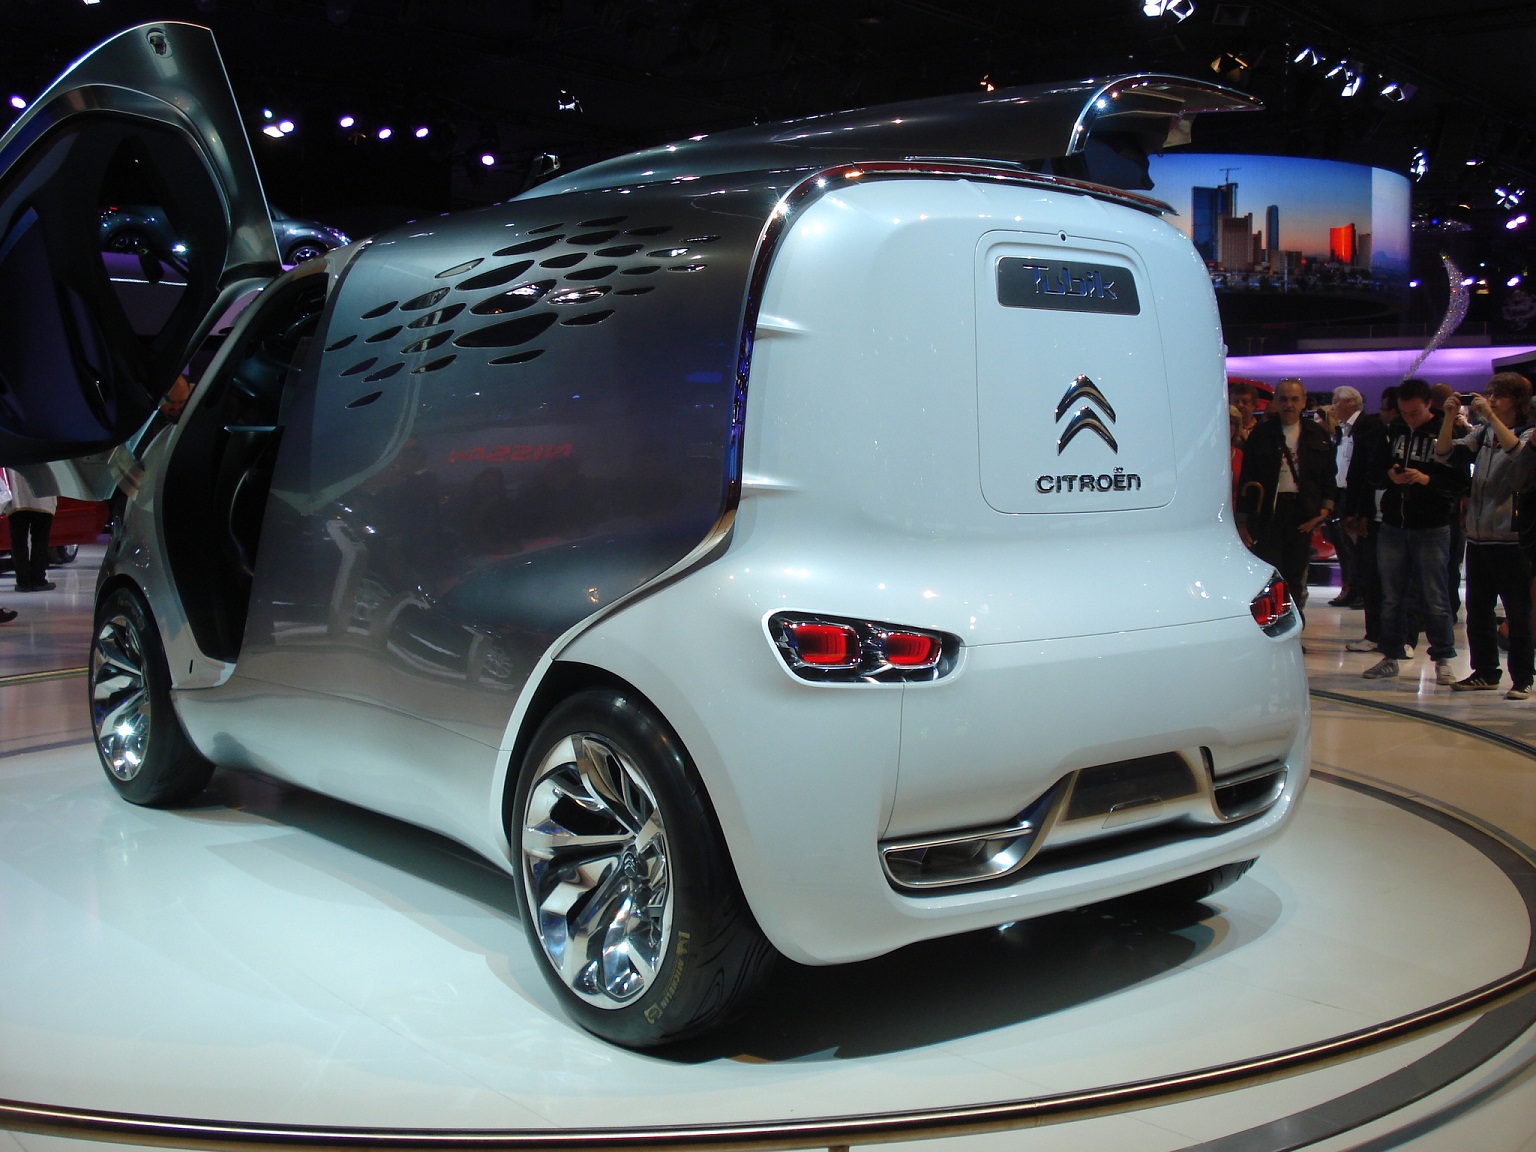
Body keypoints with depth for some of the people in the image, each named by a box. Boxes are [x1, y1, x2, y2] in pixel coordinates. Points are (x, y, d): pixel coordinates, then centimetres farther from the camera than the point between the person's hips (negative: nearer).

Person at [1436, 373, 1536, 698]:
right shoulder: (1482, 434, 12)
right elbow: (1444, 454, 2)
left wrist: (1490, 415, -27)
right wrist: (1450, 417, -9)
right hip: (1478, 536, 6)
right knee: (1477, 611, 11)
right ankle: (1485, 672, 21)